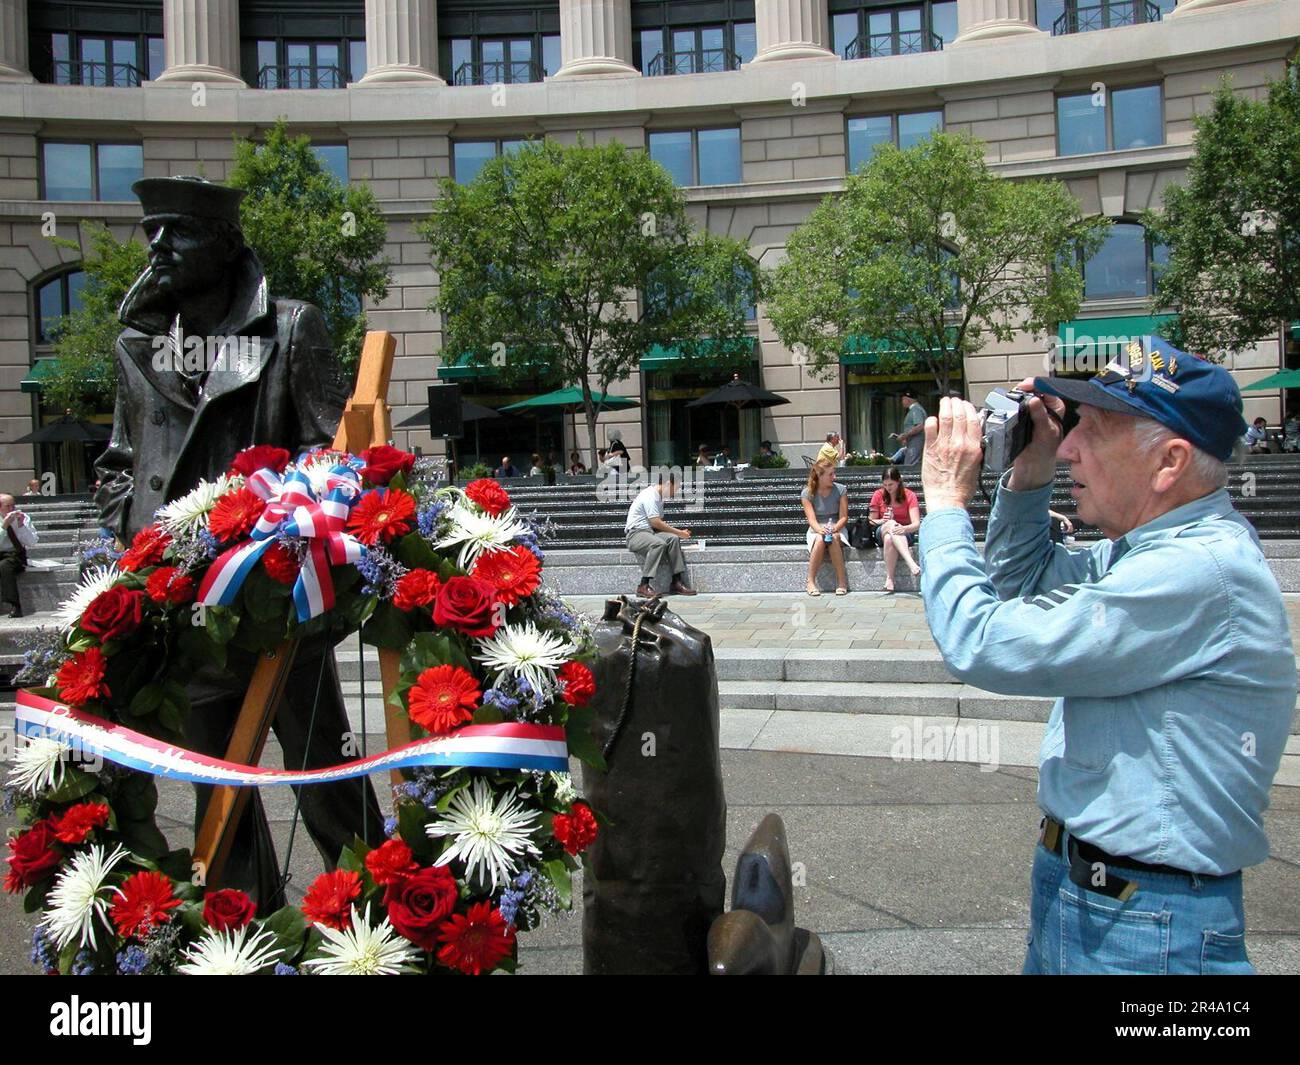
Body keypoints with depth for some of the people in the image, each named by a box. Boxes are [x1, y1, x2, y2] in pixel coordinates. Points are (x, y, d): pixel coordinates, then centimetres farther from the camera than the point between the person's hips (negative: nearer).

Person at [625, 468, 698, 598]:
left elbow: (660, 523, 21)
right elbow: (655, 523, -18)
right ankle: (644, 586, -34)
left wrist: (679, 532, 7)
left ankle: (677, 582, -19)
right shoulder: (650, 496, -15)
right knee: (659, 543, -35)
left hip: (649, 532, 9)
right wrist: (678, 532, -10)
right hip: (635, 534, -9)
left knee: (673, 539, -17)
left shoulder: (659, 496, 16)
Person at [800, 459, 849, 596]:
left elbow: (844, 517, -5)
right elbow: (811, 518, -14)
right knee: (820, 540, -36)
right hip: (816, 530, 0)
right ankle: (811, 582, -29)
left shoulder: (840, 490, -3)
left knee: (834, 538, -36)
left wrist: (834, 528, -27)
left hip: (836, 529, 0)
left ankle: (842, 581, -29)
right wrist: (820, 529, -36)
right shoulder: (807, 493, -5)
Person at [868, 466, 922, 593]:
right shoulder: (878, 495, 1)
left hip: (905, 533, -1)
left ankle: (889, 578, -40)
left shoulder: (909, 495, -4)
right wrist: (882, 521, -17)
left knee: (889, 539, -39)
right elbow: (872, 521, 7)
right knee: (891, 524, -38)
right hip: (881, 531, 1)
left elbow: (916, 524, -14)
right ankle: (911, 564, -54)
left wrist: (904, 528, -37)